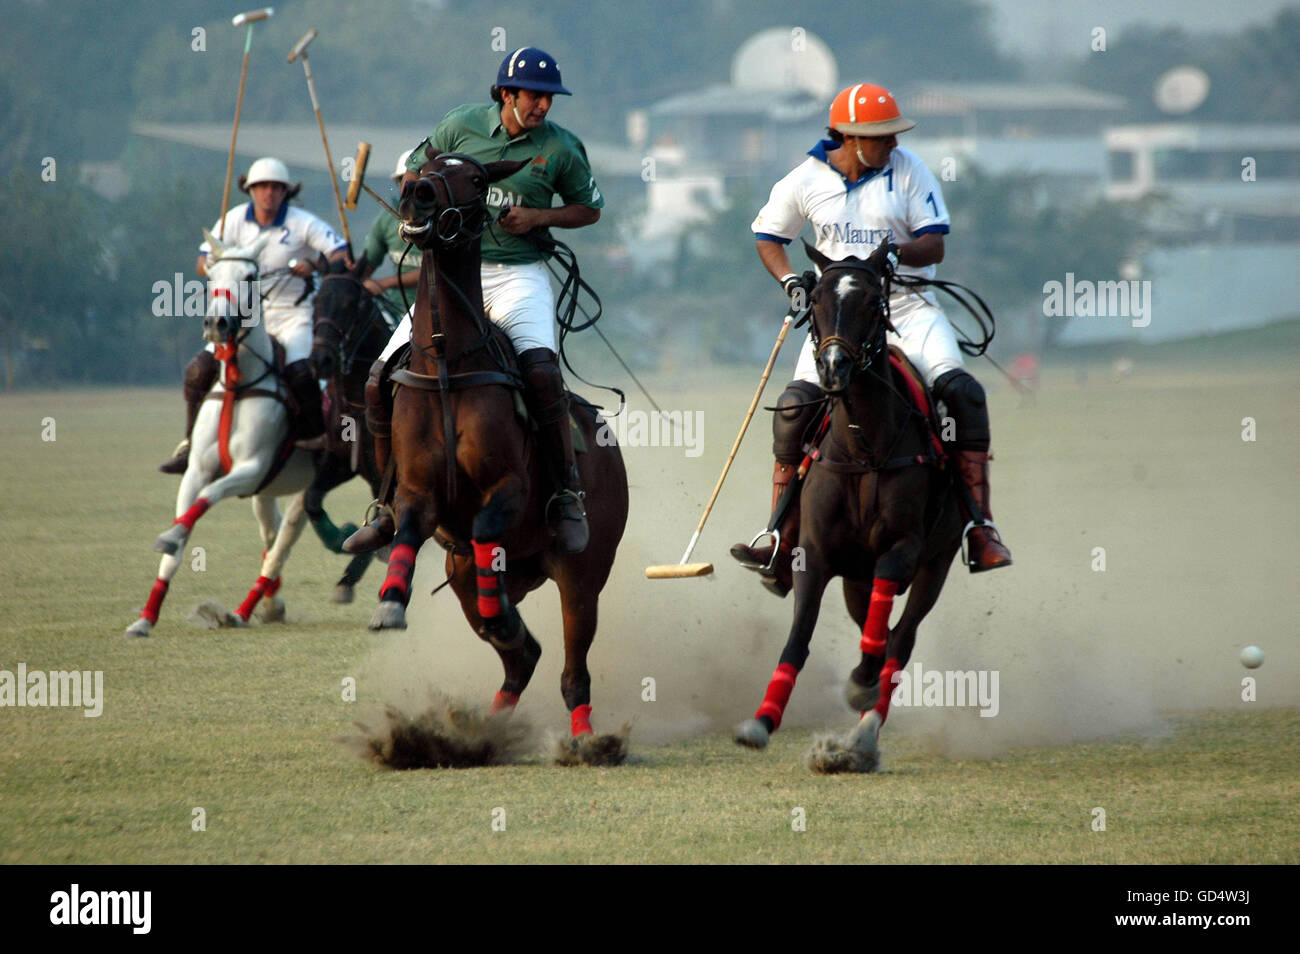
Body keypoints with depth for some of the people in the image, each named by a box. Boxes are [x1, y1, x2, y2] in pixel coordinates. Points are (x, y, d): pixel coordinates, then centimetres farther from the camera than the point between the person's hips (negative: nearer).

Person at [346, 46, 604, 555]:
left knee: (540, 369, -31)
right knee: (382, 379, -7)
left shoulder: (561, 147, 0)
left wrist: (541, 216, -6)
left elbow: (589, 208, 12)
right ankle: (391, 503, 10)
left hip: (520, 275, -2)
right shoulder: (462, 125, 2)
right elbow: (415, 175, 15)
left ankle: (567, 497, -17)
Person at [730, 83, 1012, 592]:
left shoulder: (907, 169, -2)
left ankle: (980, 529, -19)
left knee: (962, 391, -23)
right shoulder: (807, 180, 1)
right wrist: (791, 280, -4)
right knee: (794, 406, -17)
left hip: (907, 302, -1)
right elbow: (767, 237, 15)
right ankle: (781, 545, -10)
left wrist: (898, 252, -25)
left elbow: (934, 246, -4)